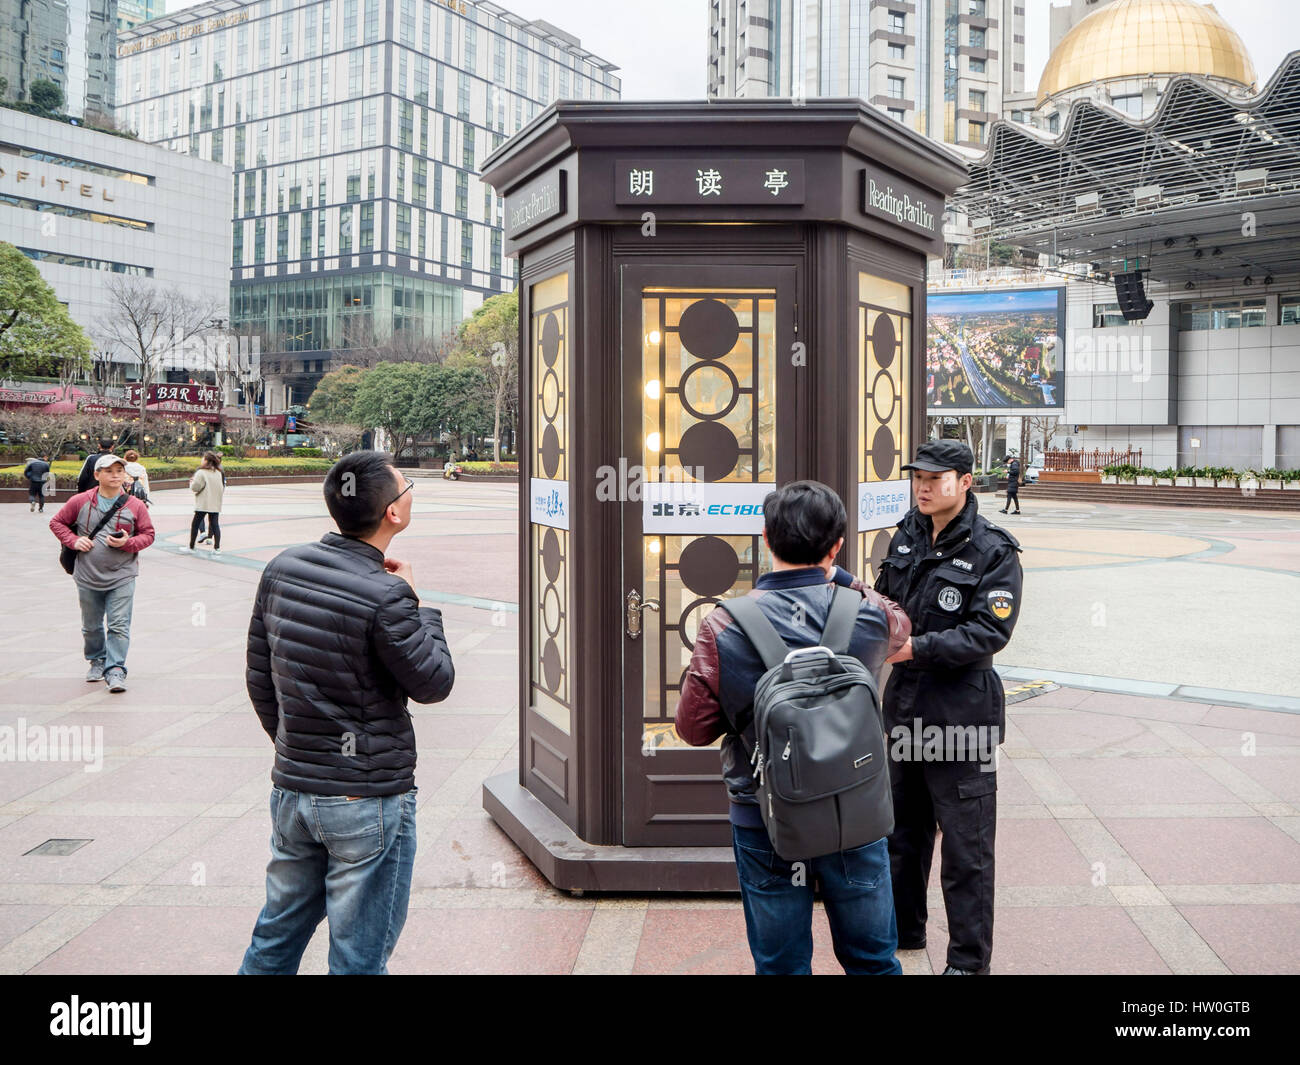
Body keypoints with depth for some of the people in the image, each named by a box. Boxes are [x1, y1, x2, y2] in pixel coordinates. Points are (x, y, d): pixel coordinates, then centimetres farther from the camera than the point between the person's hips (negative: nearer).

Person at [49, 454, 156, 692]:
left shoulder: (135, 506, -2)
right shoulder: (80, 502, -1)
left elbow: (148, 534, 4)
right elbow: (57, 522, 10)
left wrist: (128, 543, -15)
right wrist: (74, 540, -7)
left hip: (122, 577, -2)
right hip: (88, 577, 2)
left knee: (119, 625, -8)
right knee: (91, 626, 16)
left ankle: (116, 670, -4)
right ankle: (97, 661, 36)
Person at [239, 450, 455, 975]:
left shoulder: (283, 568, 0)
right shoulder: (385, 597, -22)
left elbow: (260, 678, 8)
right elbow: (433, 683, -9)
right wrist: (418, 606, 1)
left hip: (292, 789, 7)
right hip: (369, 800, -7)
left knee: (277, 934, 23)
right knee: (359, 956, 8)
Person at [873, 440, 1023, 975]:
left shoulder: (994, 550, -12)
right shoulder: (907, 535, 6)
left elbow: (989, 632, -19)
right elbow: (885, 596, 17)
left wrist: (916, 647, -26)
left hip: (961, 710, -6)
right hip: (905, 704, 7)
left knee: (965, 844, 3)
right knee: (901, 827, 20)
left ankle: (968, 959, 18)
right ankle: (902, 931, 38)